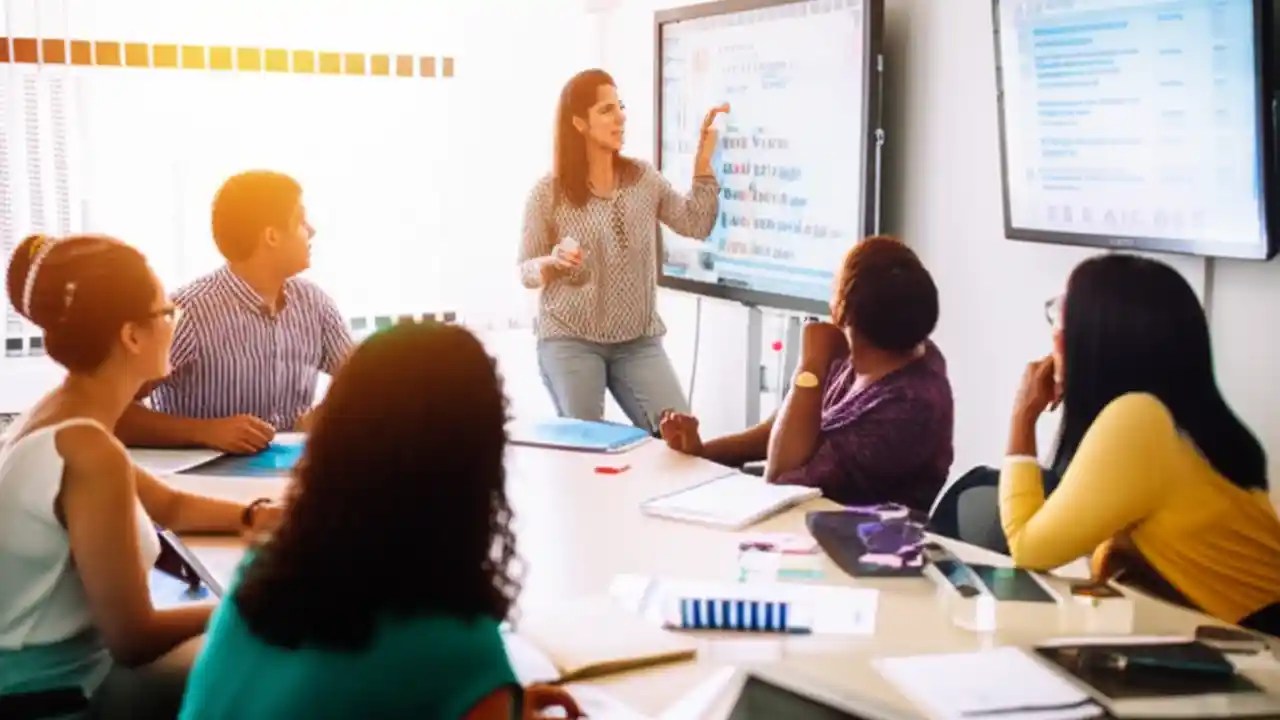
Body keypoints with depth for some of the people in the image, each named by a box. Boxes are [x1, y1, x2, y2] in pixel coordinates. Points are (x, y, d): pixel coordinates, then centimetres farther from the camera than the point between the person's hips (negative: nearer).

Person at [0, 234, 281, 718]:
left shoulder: (57, 421, 3)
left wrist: (261, 516, 4)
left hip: (40, 668, 9)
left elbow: (169, 506, 19)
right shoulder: (89, 451, -28)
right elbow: (134, 639, -23)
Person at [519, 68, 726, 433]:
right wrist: (554, 262, -23)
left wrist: (703, 159, -9)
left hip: (639, 340, 3)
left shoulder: (643, 178, 5)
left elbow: (697, 225, -3)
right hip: (570, 340, -3)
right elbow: (526, 271, 0)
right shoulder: (549, 193, -6)